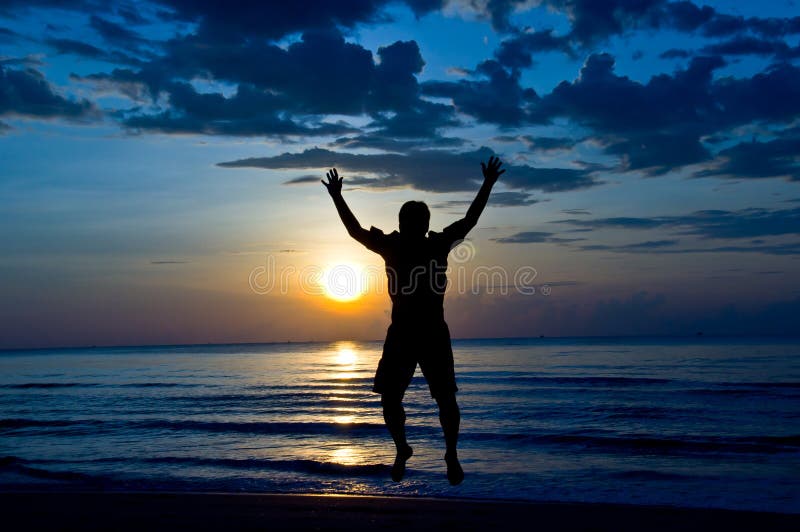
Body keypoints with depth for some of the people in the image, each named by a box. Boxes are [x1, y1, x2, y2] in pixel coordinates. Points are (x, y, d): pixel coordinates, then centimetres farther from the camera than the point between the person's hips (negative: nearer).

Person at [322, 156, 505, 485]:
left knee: (446, 398, -1)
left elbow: (469, 221, 0)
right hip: (400, 335, 2)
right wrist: (337, 198, 6)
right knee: (390, 399, 0)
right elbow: (355, 231, 7)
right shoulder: (392, 247, 3)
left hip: (434, 335, -1)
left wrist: (488, 185, -3)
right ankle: (402, 450, 24)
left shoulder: (438, 245, 0)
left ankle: (452, 455, 18)